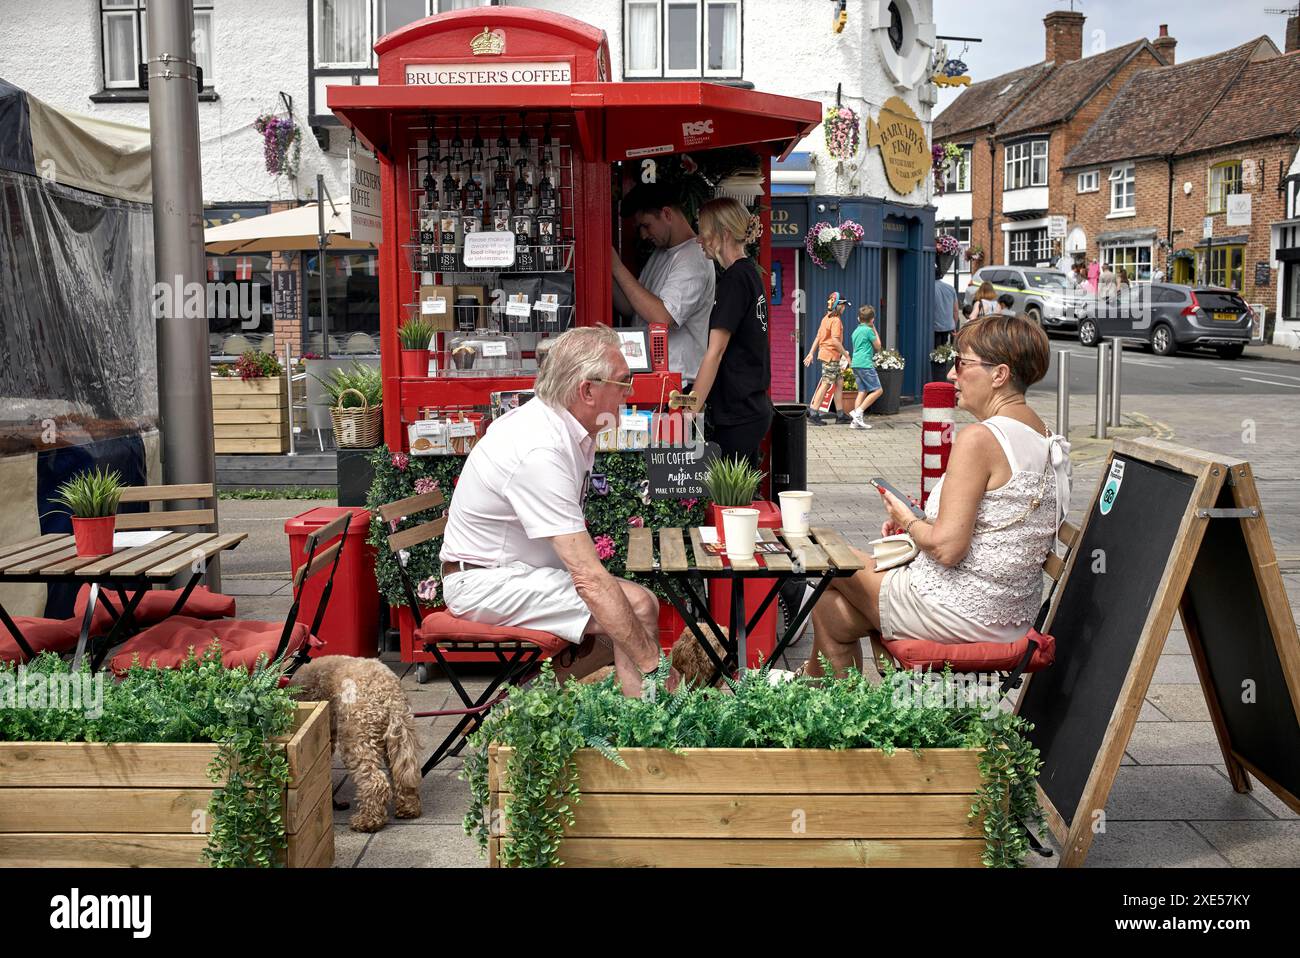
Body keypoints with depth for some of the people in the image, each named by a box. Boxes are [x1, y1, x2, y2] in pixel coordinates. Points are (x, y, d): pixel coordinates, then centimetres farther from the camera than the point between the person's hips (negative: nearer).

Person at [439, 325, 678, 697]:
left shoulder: (572, 431, 2)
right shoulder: (541, 452, -28)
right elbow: (589, 578, -32)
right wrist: (653, 666, -31)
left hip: (519, 569, 10)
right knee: (637, 607, -20)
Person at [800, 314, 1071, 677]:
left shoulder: (979, 438, -22)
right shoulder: (1047, 439, 7)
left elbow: (946, 548, -24)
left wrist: (908, 520, -4)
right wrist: (918, 522, 11)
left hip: (962, 613, -9)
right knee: (835, 612, 19)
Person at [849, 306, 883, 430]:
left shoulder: (856, 331, 17)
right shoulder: (868, 330, -8)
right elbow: (877, 345, 2)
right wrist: (874, 329, 11)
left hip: (856, 364, 9)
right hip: (865, 364, -9)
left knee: (862, 391, 9)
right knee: (878, 390, -5)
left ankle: (856, 420, 3)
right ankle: (858, 412, -14)